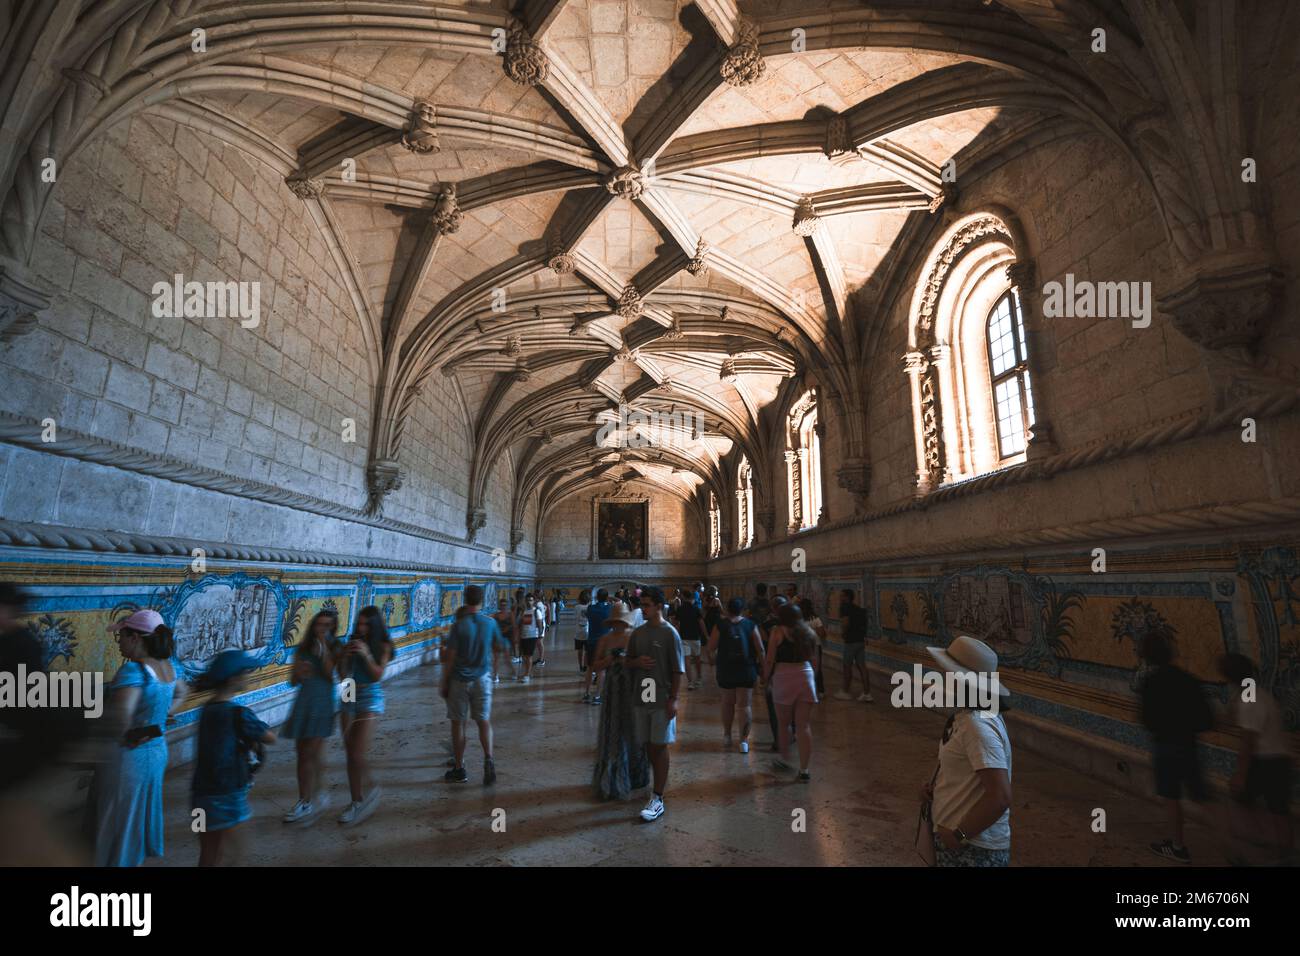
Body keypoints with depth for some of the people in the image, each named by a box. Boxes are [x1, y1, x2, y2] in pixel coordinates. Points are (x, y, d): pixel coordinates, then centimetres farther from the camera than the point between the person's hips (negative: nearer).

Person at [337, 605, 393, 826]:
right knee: (351, 753, 10)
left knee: (358, 753, -8)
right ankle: (357, 800, 24)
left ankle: (369, 789, 16)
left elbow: (377, 675, -13)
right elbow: (343, 673, 4)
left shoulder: (383, 646, -7)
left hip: (371, 698, -5)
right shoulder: (352, 643, 4)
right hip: (350, 697, 5)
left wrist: (366, 655, -24)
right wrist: (344, 656, -15)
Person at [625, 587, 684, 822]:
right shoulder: (638, 633, 6)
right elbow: (629, 662, 14)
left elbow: (677, 670, -10)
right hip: (642, 696, 5)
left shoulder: (669, 633, -10)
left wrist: (673, 699, -13)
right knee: (648, 745, 13)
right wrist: (637, 662, -9)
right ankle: (662, 780, 34)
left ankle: (657, 799, 8)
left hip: (662, 699, -5)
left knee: (659, 746, 1)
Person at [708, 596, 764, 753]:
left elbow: (711, 649, -7)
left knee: (727, 703, 18)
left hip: (725, 670, 1)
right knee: (745, 705, 5)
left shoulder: (720, 625, -5)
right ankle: (744, 740, 0)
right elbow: (760, 649, -7)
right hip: (747, 670, -1)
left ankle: (727, 736, 27)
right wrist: (759, 664, 7)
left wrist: (715, 662, 10)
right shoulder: (750, 625, -4)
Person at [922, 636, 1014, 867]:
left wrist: (959, 835, -20)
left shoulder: (978, 726, -26)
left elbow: (1000, 796, -28)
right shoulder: (968, 715, 2)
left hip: (972, 849, -8)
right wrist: (936, 788, 0)